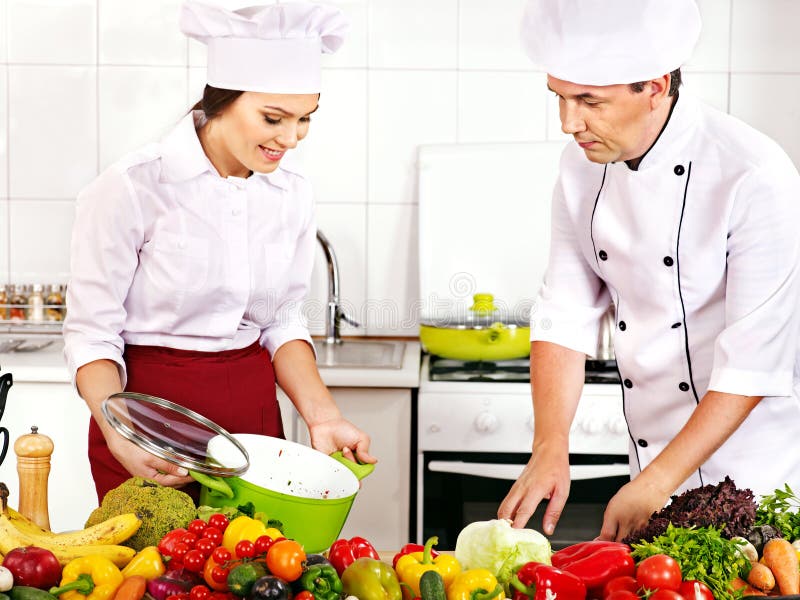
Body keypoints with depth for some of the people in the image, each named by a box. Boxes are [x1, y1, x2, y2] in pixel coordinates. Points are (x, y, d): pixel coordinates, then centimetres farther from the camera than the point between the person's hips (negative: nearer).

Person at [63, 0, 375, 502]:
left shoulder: (293, 195, 1)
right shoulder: (131, 189, -14)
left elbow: (282, 324, 9)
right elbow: (91, 333, -12)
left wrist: (323, 417, -5)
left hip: (253, 416, 5)